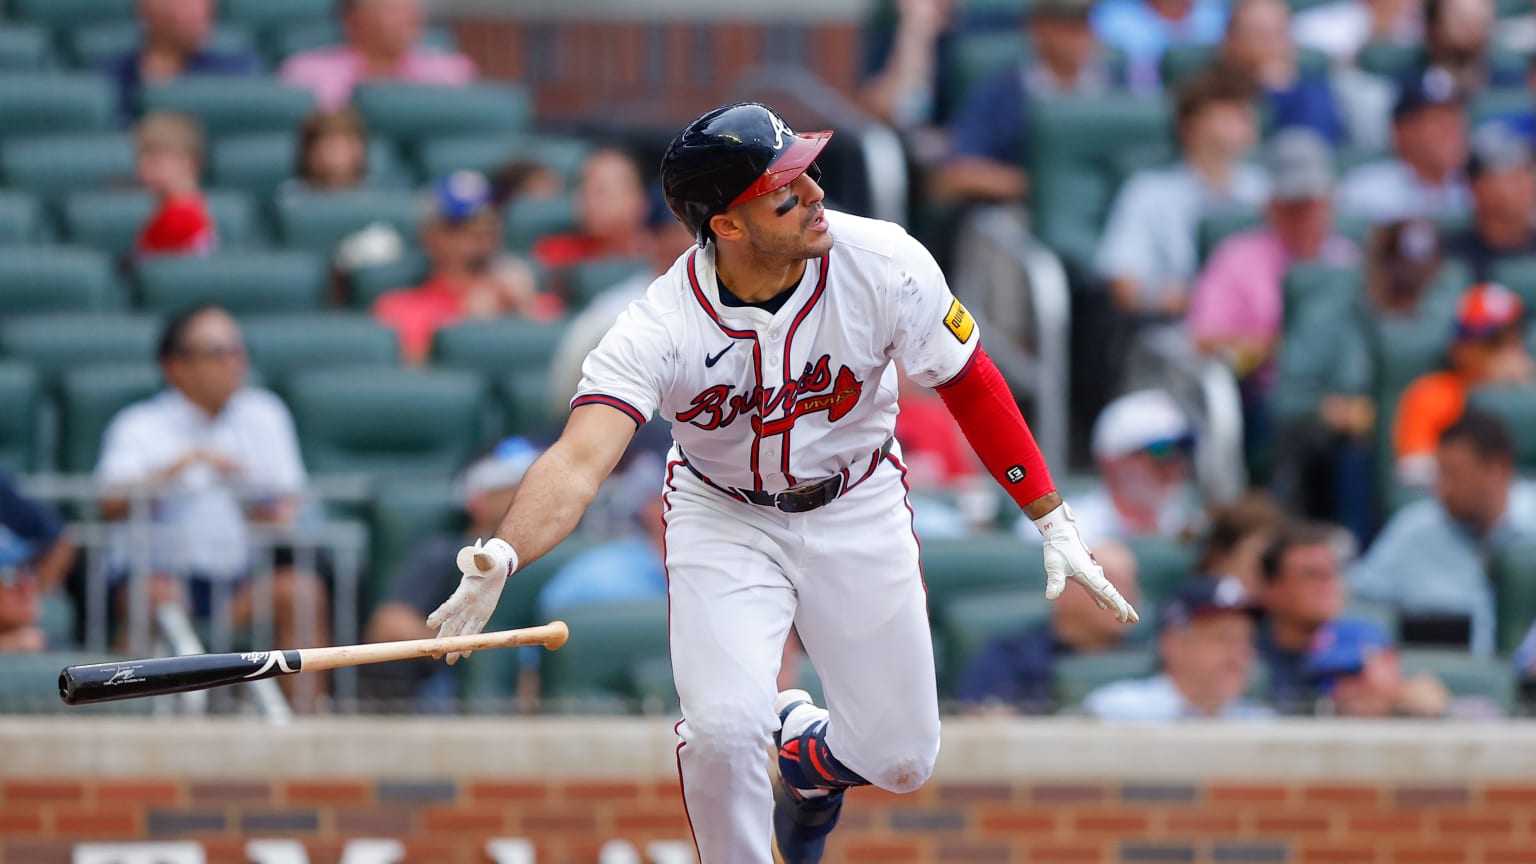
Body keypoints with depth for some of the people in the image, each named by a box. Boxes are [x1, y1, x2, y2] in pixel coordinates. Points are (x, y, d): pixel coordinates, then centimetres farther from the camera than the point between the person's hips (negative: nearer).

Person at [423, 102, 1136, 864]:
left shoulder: (883, 264, -25)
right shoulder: (661, 329, -30)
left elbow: (970, 386, -9)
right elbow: (580, 460, -41)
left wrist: (1055, 523, -6)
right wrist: (498, 558, -61)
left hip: (856, 511, 2)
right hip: (724, 520, -2)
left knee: (900, 761, 2)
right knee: (722, 729, -24)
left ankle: (810, 752, 39)